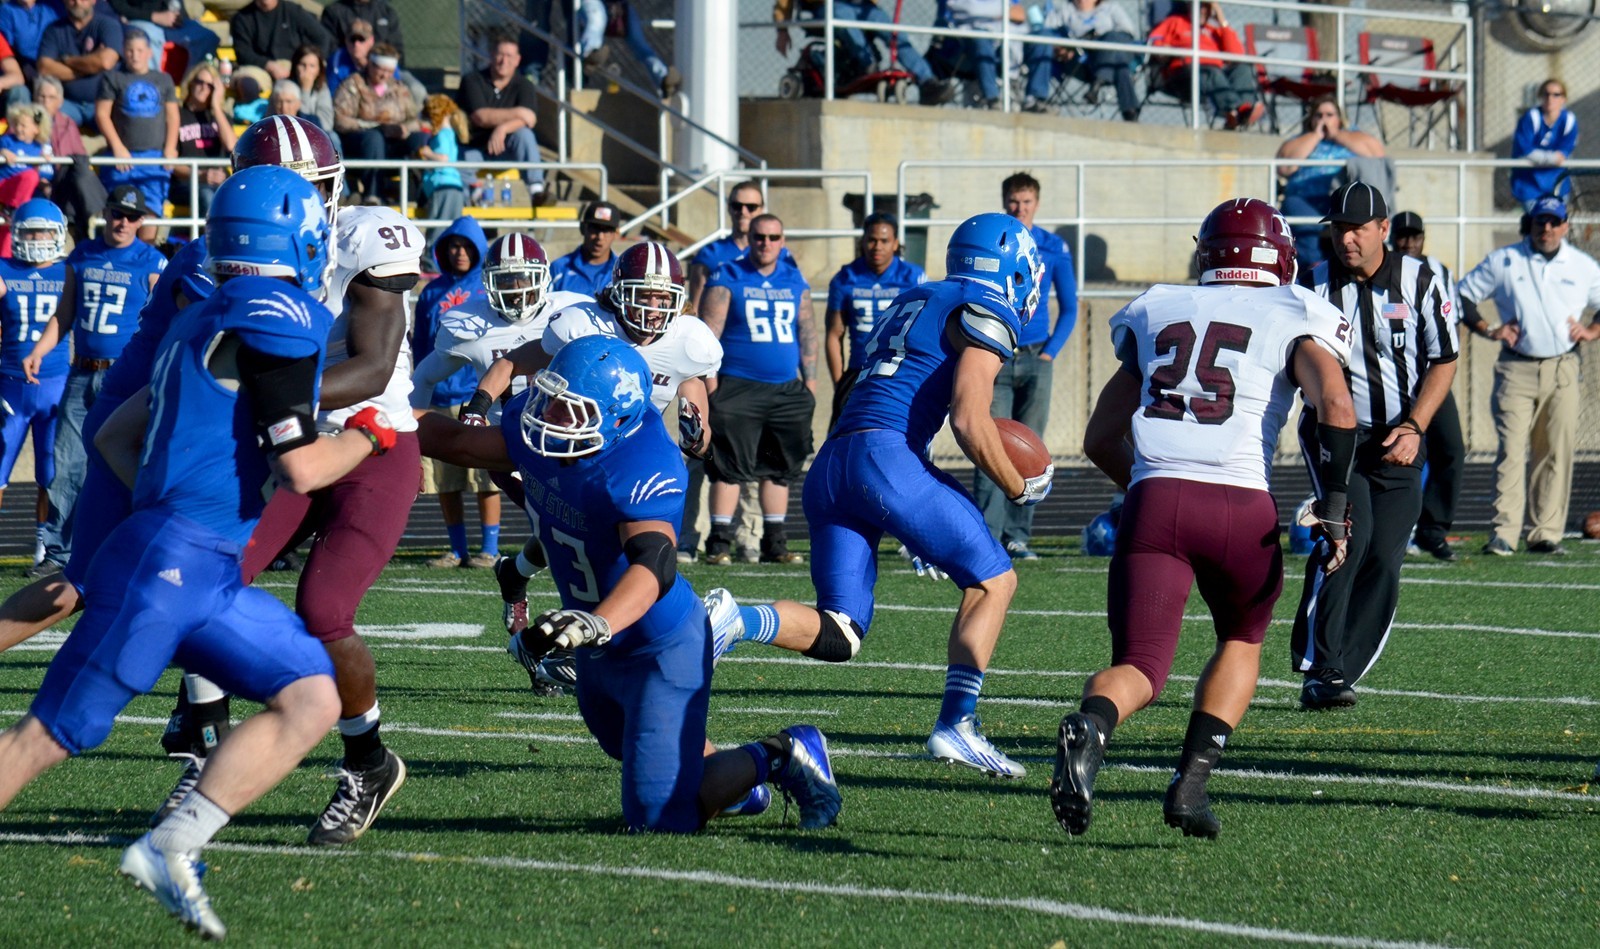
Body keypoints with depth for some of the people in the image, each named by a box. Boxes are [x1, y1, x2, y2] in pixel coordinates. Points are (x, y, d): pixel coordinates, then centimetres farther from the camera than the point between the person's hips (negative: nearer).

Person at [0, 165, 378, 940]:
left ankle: (171, 848, -6)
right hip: (167, 564, -9)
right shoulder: (279, 316, -9)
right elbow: (300, 469, -12)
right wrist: (368, 435, 5)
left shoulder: (208, 324, 20)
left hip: (210, 577, 9)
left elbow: (114, 436, 25)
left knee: (312, 701, 0)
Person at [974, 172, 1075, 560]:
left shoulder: (1053, 248, 7)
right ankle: (988, 537, -13)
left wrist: (1050, 352, 0)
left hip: (1036, 359, 2)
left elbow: (1069, 307, 11)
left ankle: (1017, 535, 7)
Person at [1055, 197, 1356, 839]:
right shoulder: (1296, 318, 14)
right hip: (1241, 506, -1)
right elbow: (1336, 407, -6)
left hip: (1154, 498, 1)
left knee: (1138, 670, 0)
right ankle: (1192, 781, 10)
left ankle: (1088, 731, -35)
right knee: (1243, 640, 27)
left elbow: (1101, 440, 26)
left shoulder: (1157, 314, 24)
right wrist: (1332, 508, -1)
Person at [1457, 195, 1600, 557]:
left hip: (1562, 369, 2)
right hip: (1516, 369, -2)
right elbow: (1461, 297, 9)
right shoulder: (1502, 262, 6)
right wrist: (1489, 330, -3)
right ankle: (1503, 534, -16)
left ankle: (1546, 534, 5)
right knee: (1511, 449, -12)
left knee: (1557, 454, 0)